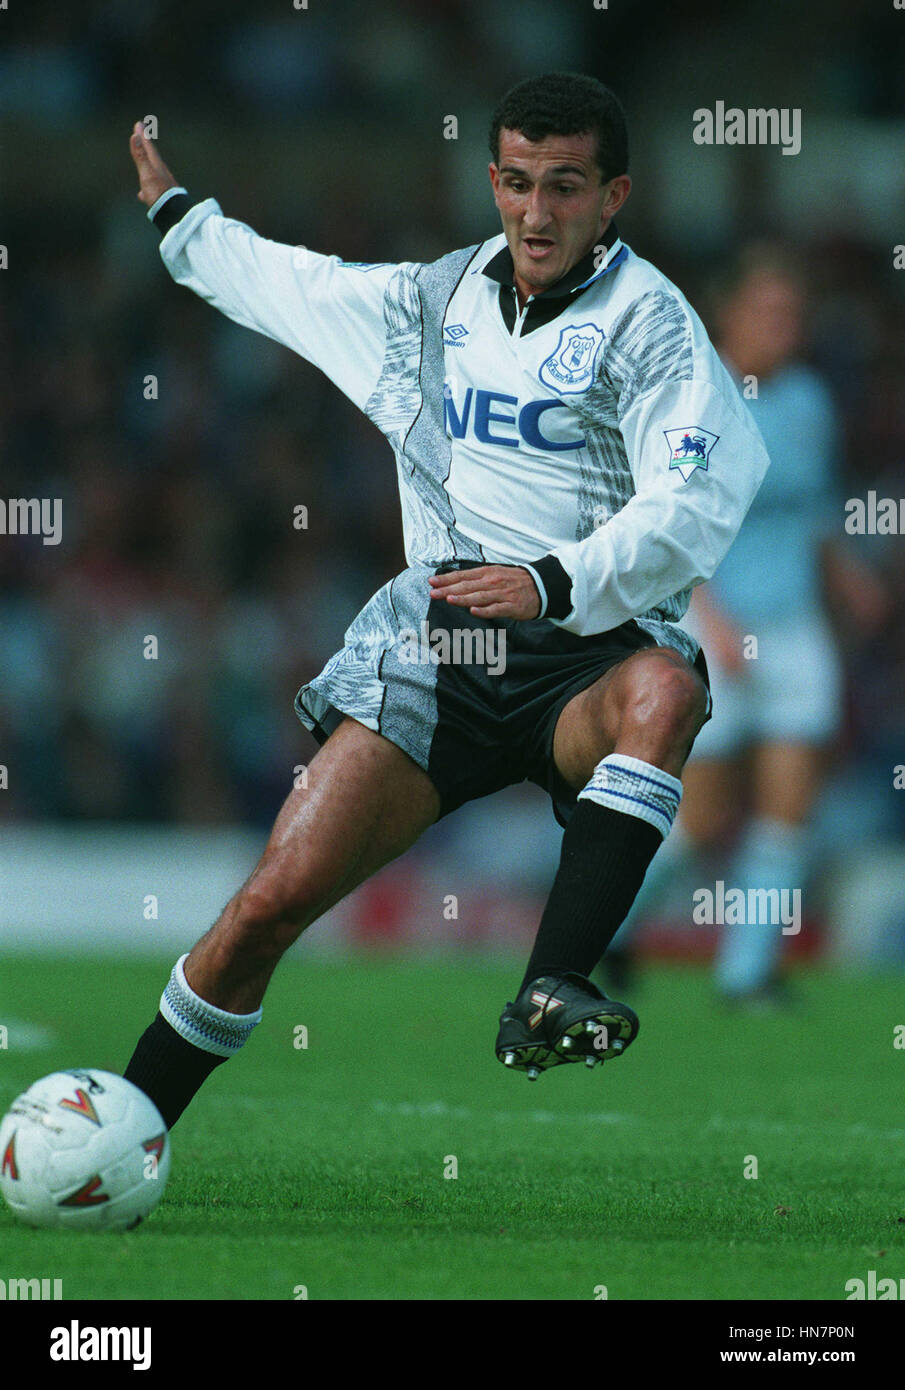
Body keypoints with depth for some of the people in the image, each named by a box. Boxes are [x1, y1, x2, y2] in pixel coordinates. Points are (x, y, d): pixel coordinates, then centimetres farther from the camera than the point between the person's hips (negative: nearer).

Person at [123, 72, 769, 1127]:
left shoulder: (647, 318, -1)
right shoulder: (432, 301, 17)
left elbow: (691, 507, -16)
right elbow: (288, 283, 38)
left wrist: (557, 581, -30)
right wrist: (174, 217, 52)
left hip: (589, 652, -3)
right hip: (438, 645, 3)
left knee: (665, 686, -40)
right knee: (273, 901, -12)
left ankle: (551, 993, -48)